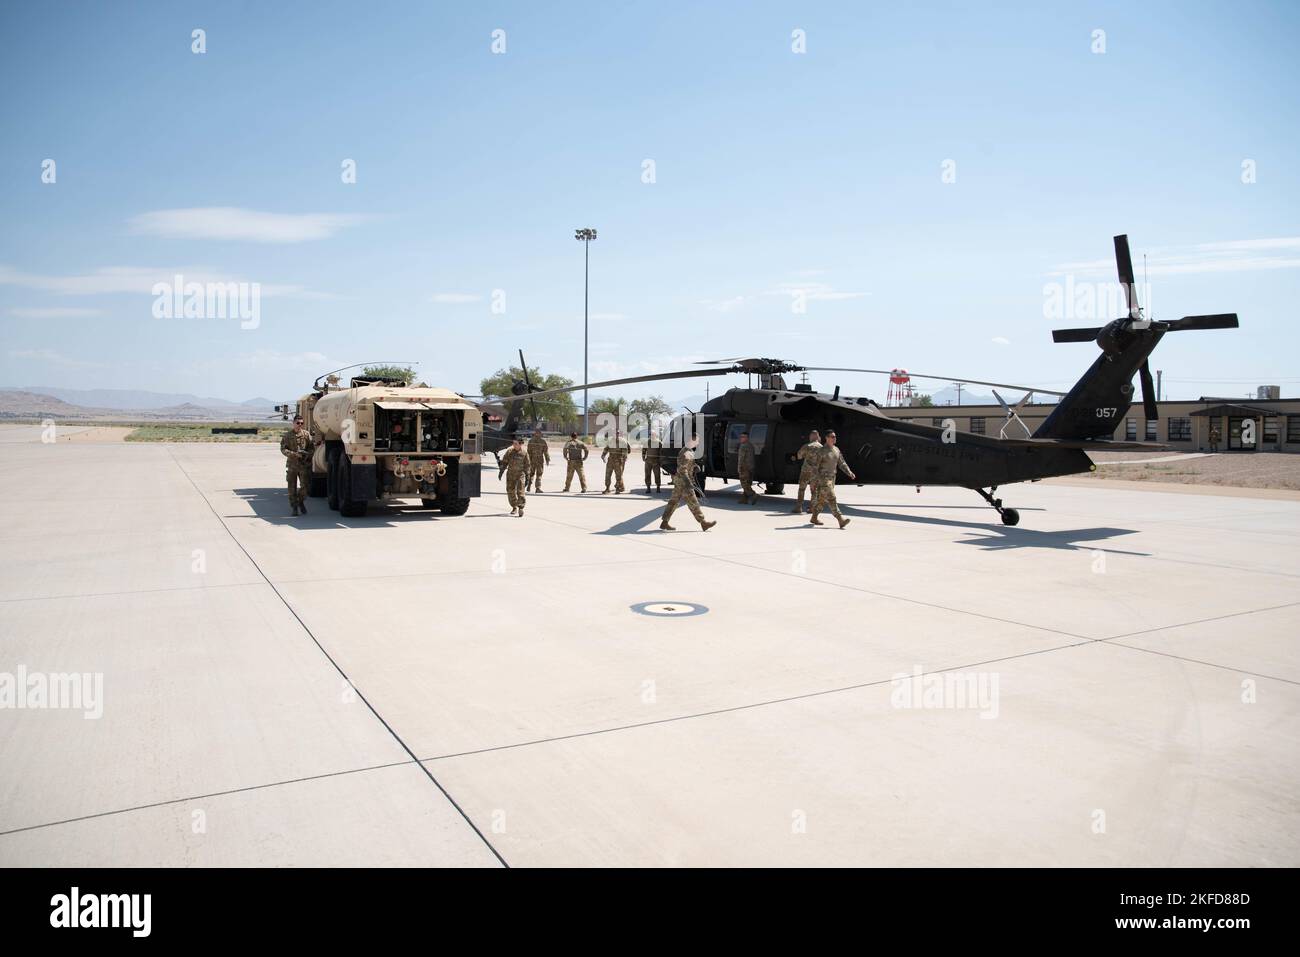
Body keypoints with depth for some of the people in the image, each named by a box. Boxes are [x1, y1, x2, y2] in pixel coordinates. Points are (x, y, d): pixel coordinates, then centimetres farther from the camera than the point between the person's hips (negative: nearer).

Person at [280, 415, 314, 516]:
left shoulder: (306, 434, 4)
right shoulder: (287, 435, 2)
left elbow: (311, 447, 5)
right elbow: (283, 449, -2)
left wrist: (307, 455, -15)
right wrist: (294, 454, -17)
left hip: (304, 464, 0)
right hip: (292, 464, 0)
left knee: (305, 485, -2)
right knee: (292, 487, 3)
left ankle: (301, 502, 25)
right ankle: (295, 507, 13)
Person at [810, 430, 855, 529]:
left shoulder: (836, 450, 9)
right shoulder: (822, 451, -13)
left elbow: (842, 464, 11)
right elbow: (815, 466, -12)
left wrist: (850, 473, -3)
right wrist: (814, 481, -14)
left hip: (832, 478, 8)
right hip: (823, 479, -8)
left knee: (823, 500, 14)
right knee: (831, 499, -13)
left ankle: (813, 518, 28)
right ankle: (841, 520, -20)